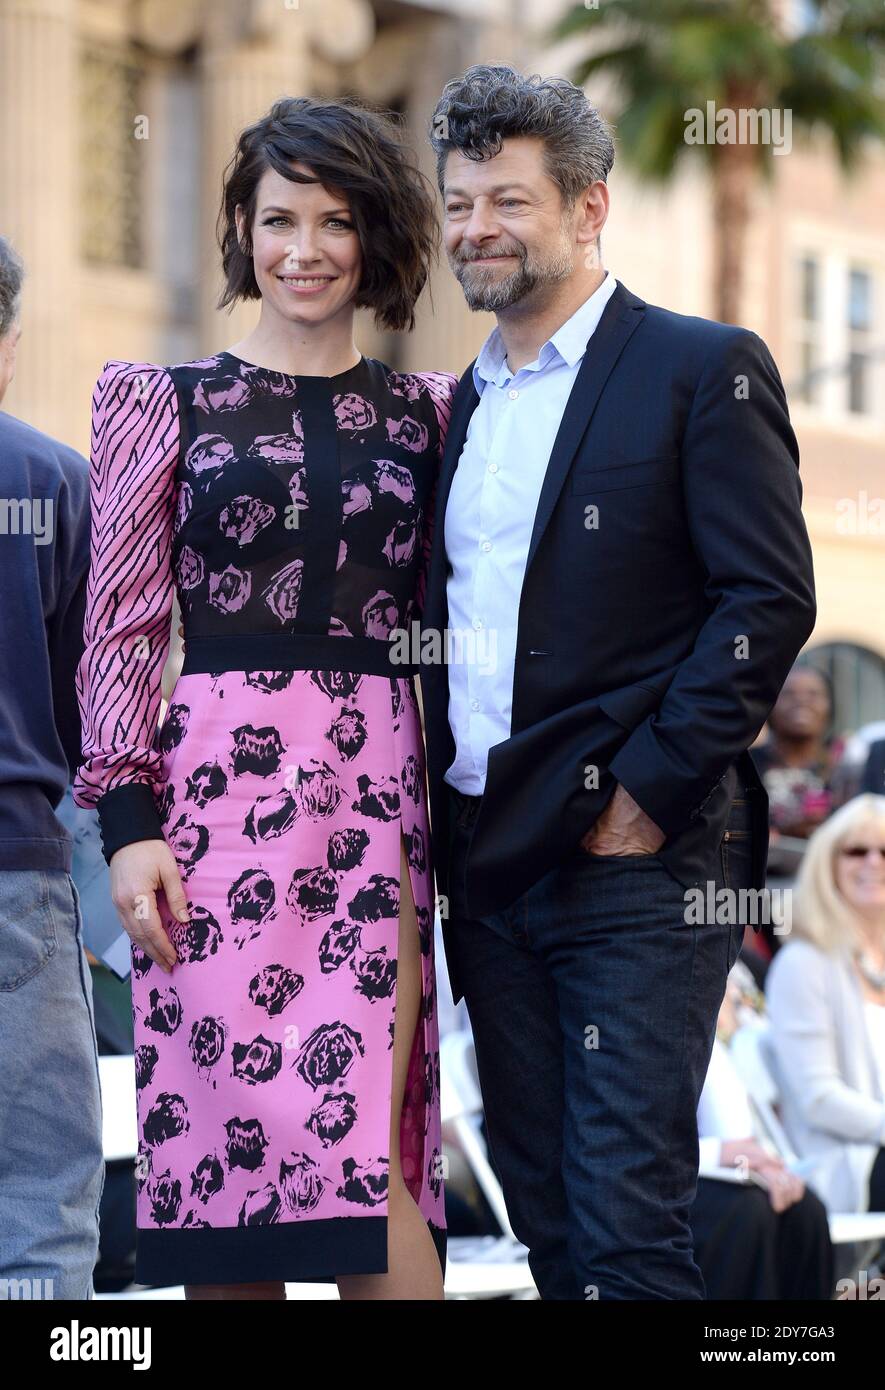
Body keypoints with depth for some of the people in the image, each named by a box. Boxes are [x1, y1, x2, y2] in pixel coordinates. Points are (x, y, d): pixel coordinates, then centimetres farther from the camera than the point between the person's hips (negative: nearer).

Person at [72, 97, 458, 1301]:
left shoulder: (428, 413, 13)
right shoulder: (166, 402, 8)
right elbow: (124, 626, 5)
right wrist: (129, 822, -4)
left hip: (377, 795, 1)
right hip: (217, 785, -1)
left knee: (357, 1145, -9)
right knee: (228, 1138, -5)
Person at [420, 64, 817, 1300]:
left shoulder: (703, 370, -4)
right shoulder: (464, 405, 18)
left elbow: (769, 599, -11)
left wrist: (646, 793, -15)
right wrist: (435, 819, 9)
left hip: (635, 864, -7)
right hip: (487, 865, 7)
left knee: (627, 1228, -10)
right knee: (548, 1224, 9)